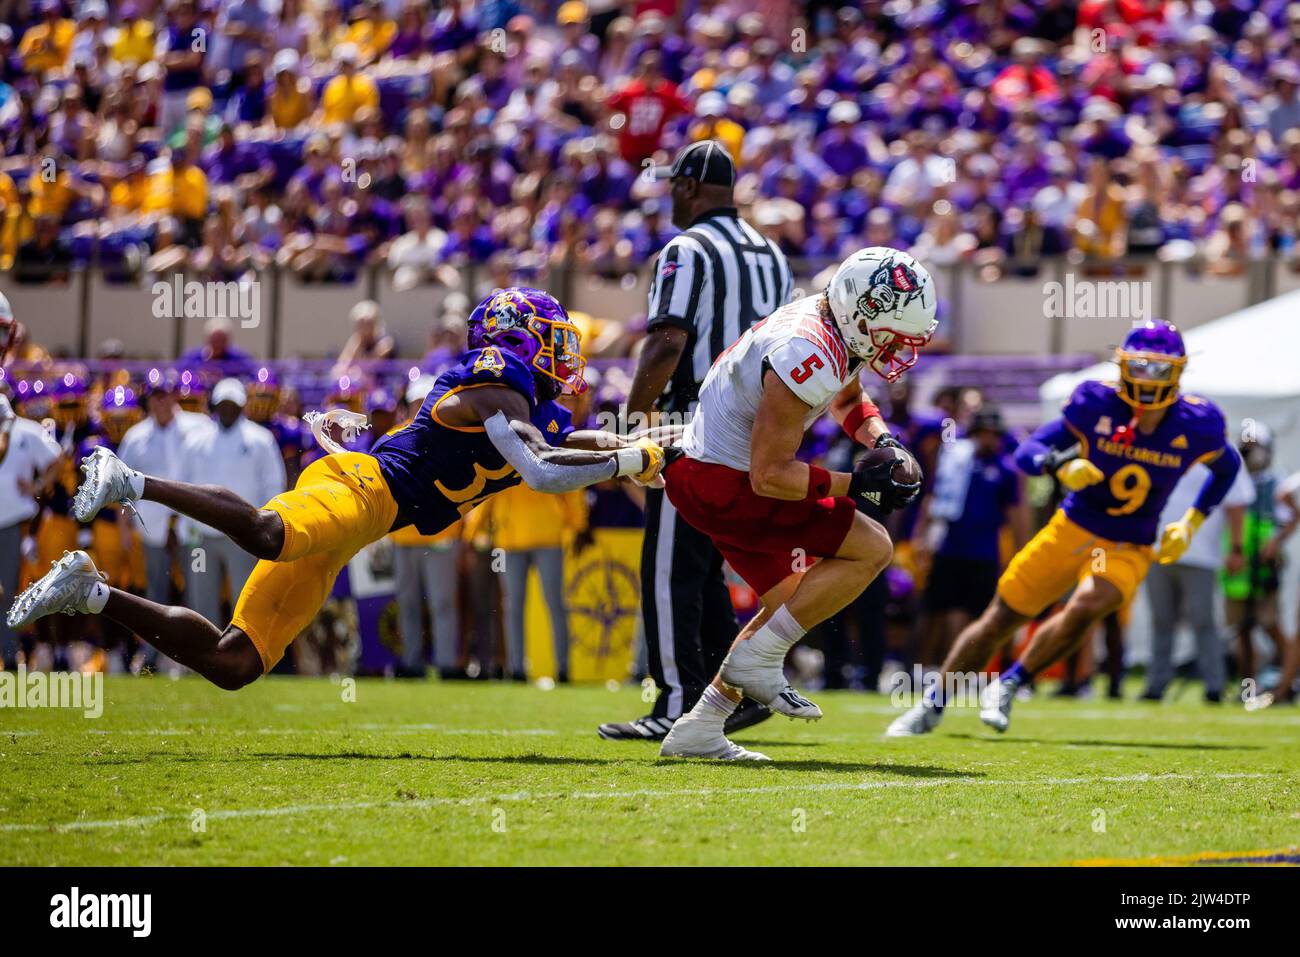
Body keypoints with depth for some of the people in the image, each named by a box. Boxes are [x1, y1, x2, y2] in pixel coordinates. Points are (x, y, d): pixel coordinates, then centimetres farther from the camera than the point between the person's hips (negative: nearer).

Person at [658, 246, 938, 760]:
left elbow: (848, 401, 25)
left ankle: (697, 731, 20)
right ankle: (756, 659, -7)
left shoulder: (837, 328, 3)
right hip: (723, 483, -10)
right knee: (871, 549, -11)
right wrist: (855, 483, -22)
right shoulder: (807, 359, -27)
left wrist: (882, 442, 5)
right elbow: (769, 476, -24)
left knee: (792, 605, 19)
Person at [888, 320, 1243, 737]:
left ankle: (1007, 686, -11)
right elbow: (1026, 452, -12)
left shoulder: (1196, 425, -10)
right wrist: (1061, 464, -34)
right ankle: (931, 706, 23)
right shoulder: (1096, 404, -14)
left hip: (1127, 550, -1)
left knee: (1084, 609, -31)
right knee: (1000, 619, 5)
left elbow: (1227, 468, 13)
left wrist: (1190, 523, 3)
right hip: (1072, 530, 1)